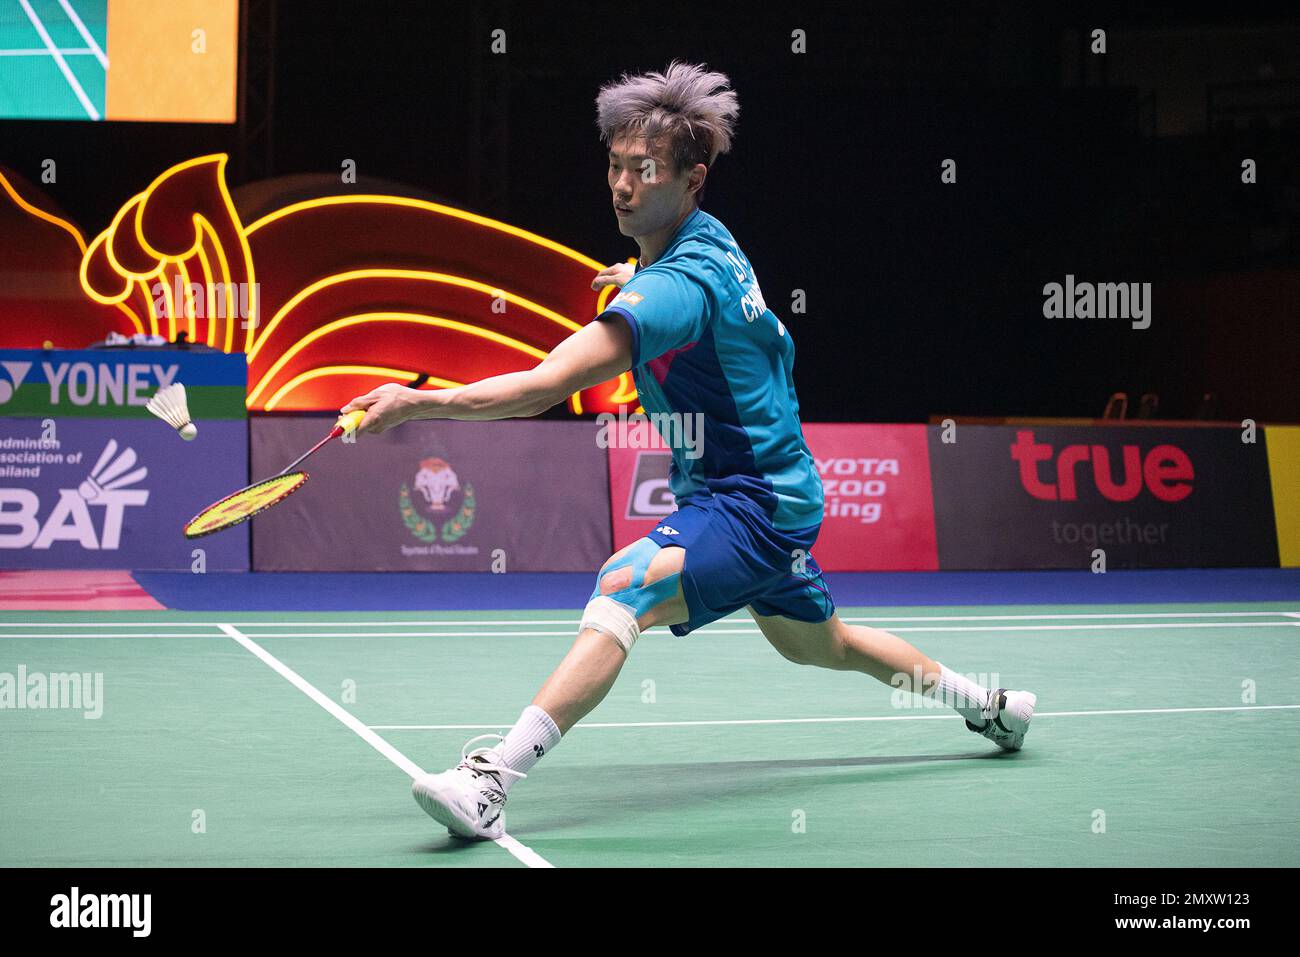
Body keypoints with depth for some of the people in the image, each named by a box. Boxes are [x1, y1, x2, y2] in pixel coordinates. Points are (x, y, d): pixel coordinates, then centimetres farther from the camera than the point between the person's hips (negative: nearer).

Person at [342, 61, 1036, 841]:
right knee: (822, 644, 30)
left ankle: (490, 782, -42)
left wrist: (421, 402, -44)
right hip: (779, 491, 11)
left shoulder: (677, 285, -28)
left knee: (625, 587, -32)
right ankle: (989, 704, 50)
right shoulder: (709, 240, 1)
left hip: (752, 502, -11)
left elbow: (546, 386, -38)